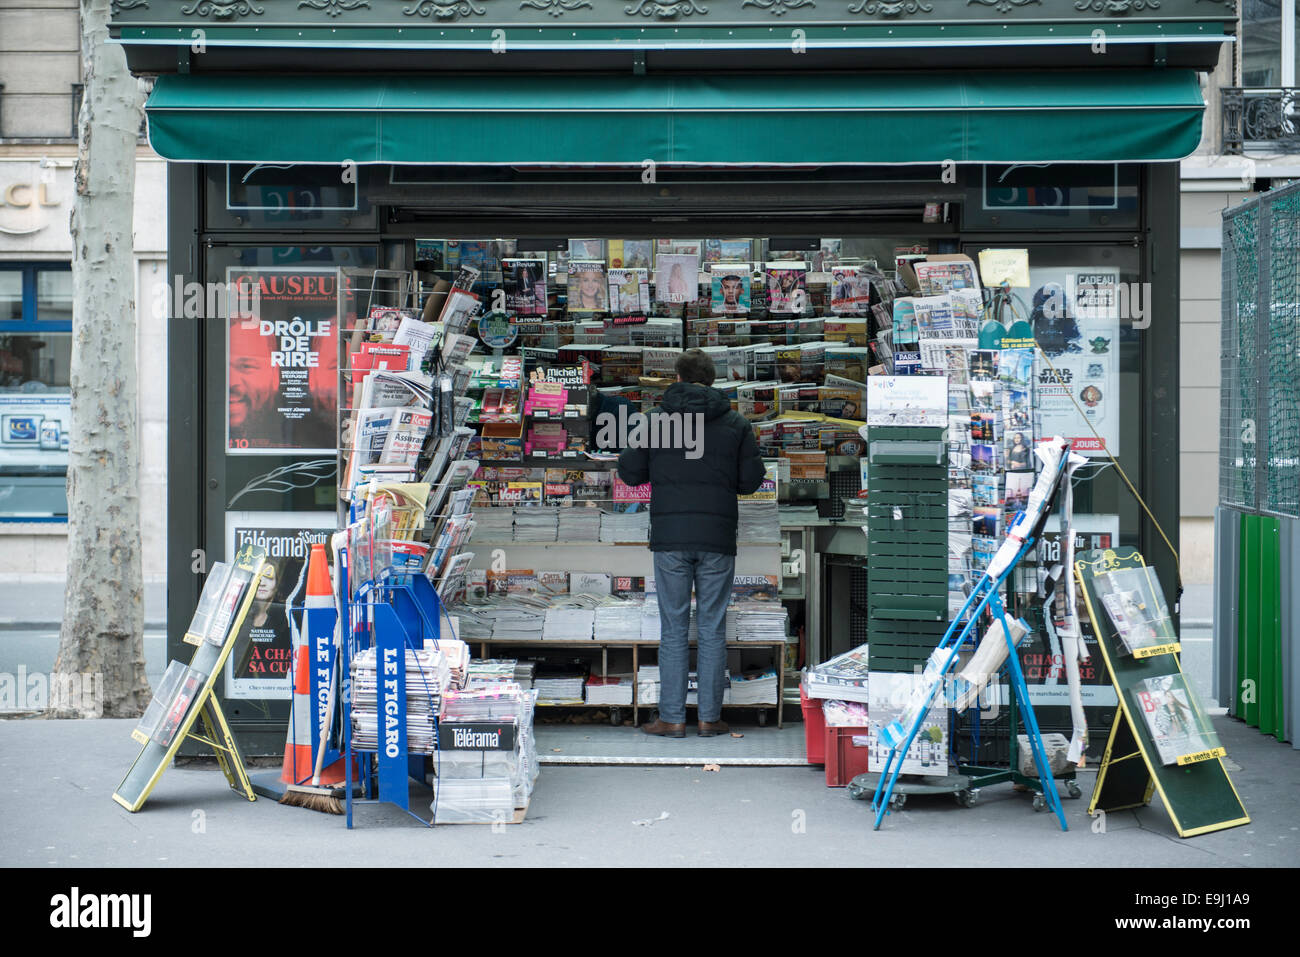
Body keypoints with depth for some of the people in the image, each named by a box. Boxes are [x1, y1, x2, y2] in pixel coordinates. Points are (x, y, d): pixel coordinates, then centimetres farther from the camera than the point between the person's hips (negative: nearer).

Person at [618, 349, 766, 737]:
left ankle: (672, 718, 4)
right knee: (712, 629, 6)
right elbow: (752, 480, 4)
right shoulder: (735, 423, 5)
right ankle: (710, 717, 8)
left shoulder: (656, 419, 2)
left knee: (673, 629, 4)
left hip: (670, 536, 0)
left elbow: (629, 471, 4)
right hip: (718, 537, 1)